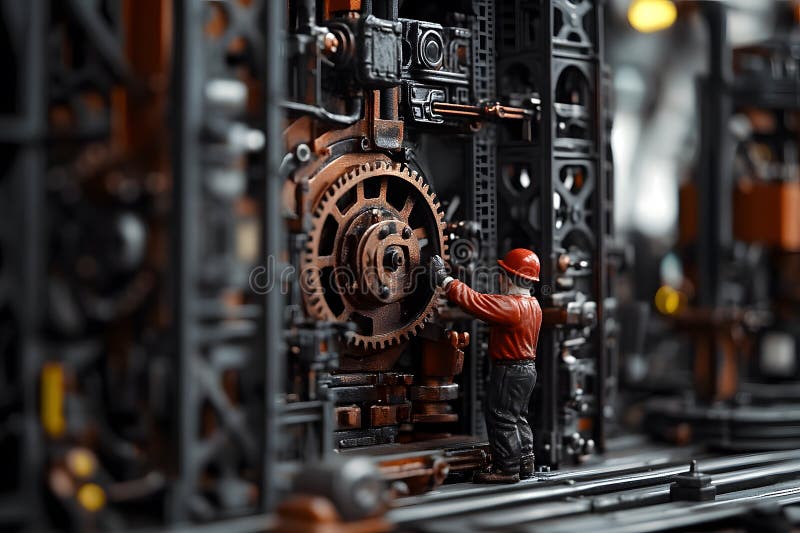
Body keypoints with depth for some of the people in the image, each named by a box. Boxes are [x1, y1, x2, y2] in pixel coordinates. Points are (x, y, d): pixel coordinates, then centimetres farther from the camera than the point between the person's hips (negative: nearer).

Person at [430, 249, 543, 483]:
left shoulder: (511, 306, -22)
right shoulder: (533, 305, 10)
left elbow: (475, 302, -25)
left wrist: (445, 280, -19)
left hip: (509, 372, -10)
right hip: (527, 369, 10)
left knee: (501, 418, -3)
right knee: (518, 418, 18)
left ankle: (507, 468, 0)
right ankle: (524, 463, 23)